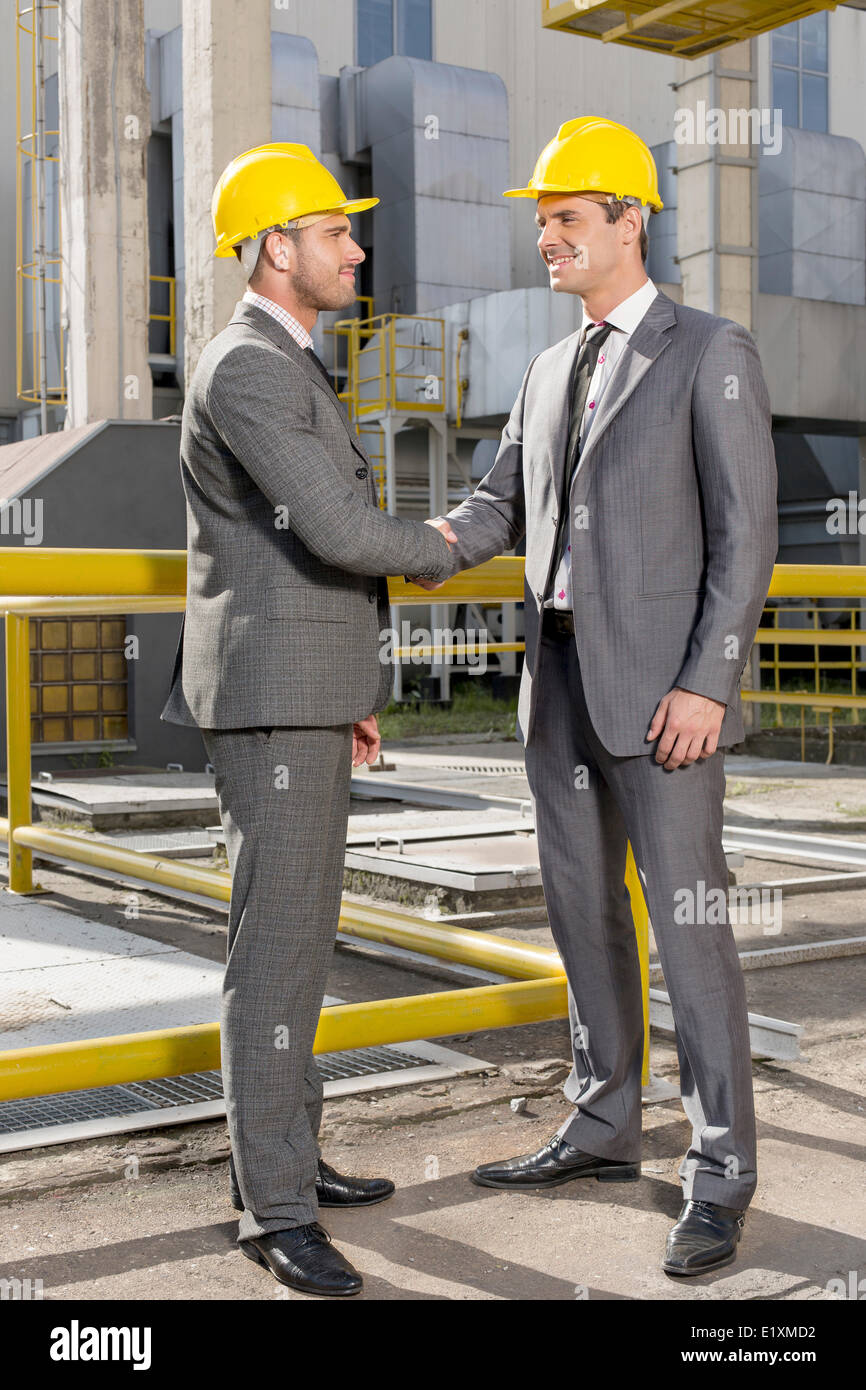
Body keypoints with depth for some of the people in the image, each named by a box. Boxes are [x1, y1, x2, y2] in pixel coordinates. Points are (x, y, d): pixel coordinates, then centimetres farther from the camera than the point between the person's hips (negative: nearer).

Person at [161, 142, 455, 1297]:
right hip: (268, 697, -10)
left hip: (302, 693, 11)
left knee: (296, 932, 14)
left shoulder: (281, 369, 20)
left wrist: (345, 692, 23)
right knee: (279, 946, -8)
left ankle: (287, 1153, 25)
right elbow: (342, 535, -25)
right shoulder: (247, 371, -16)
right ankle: (276, 1209, 0)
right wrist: (437, 550, -2)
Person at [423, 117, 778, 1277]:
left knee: (687, 922, -5)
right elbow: (502, 509, 12)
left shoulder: (712, 352, -5)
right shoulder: (549, 374, 17)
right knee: (583, 910, 12)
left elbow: (747, 533, -11)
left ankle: (719, 1174, 5)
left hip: (662, 682, -7)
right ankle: (606, 1127, 25)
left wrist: (706, 684, -19)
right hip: (560, 678, 7)